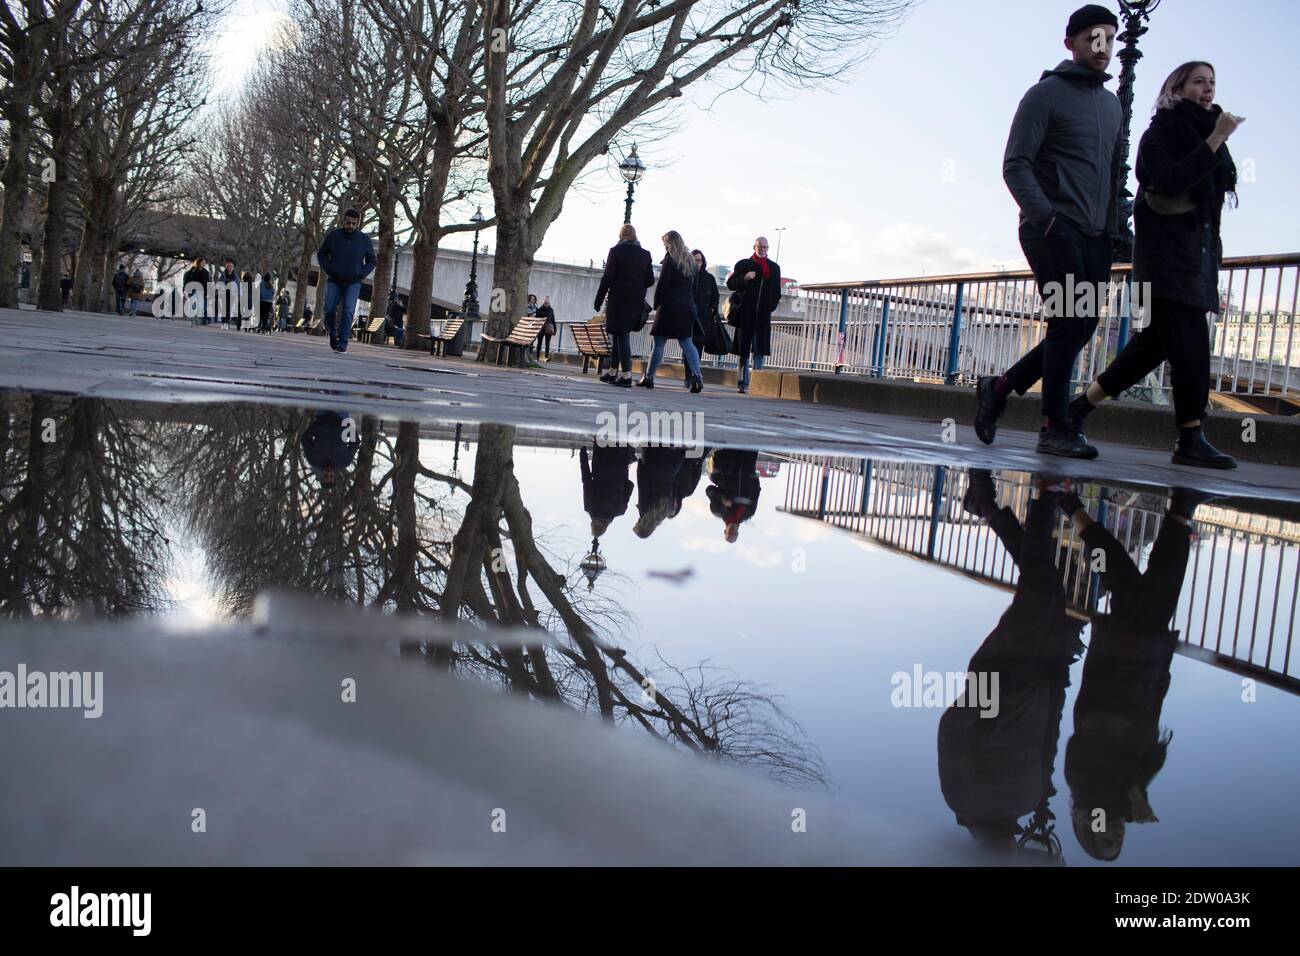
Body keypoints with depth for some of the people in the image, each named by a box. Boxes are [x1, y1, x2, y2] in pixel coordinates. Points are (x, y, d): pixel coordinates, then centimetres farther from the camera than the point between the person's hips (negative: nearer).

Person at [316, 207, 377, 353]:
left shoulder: (364, 239, 0)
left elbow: (371, 261, 11)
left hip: (353, 283, -1)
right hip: (334, 281, 1)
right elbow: (321, 253, 9)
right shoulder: (334, 235, -1)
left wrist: (361, 274, -4)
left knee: (348, 312, -14)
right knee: (329, 310, -7)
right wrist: (328, 269, -5)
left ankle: (342, 343, -12)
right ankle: (333, 334, 19)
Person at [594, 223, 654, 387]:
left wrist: (599, 300, -2)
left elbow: (607, 277, -7)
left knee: (621, 335, -3)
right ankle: (613, 372, 17)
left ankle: (626, 375, -11)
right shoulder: (645, 254, 6)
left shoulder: (616, 251, -4)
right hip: (637, 301, 4)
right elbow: (650, 280, 6)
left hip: (618, 298, -4)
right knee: (621, 335, 13)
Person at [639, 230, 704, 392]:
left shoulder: (670, 258, -6)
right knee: (686, 343, 4)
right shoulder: (690, 260, 13)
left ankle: (649, 377, 4)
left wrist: (657, 303, -3)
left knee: (659, 343, 0)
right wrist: (689, 302, 14)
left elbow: (663, 283, -10)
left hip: (669, 306, -5)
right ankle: (696, 374, -14)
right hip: (686, 308, 5)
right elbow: (694, 286, 13)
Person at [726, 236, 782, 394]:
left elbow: (776, 292, 18)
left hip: (763, 314, 1)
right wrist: (744, 278, -14)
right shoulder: (743, 265, 7)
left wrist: (771, 307, 4)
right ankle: (742, 383, 6)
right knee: (743, 349, 1)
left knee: (759, 349, -3)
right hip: (745, 314, -1)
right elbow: (731, 284, 2)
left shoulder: (774, 267, 14)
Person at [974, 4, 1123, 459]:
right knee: (1069, 324, -13)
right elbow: (1015, 165, -10)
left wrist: (1113, 229, 14)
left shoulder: (1112, 104, 21)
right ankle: (1056, 428, -6)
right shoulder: (1046, 94, -2)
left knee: (1081, 327, 3)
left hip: (1093, 236, 7)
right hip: (1053, 231, -7)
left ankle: (999, 388, 17)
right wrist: (1044, 216, -22)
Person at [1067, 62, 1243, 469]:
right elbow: (1171, 181, -20)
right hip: (1167, 249, -8)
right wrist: (1215, 140, -19)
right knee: (1190, 341, -13)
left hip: (1199, 251, 8)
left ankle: (1081, 405, 12)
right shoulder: (1159, 133, -2)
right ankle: (1191, 440, -12)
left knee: (1159, 340, 4)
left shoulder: (1207, 133, 19)